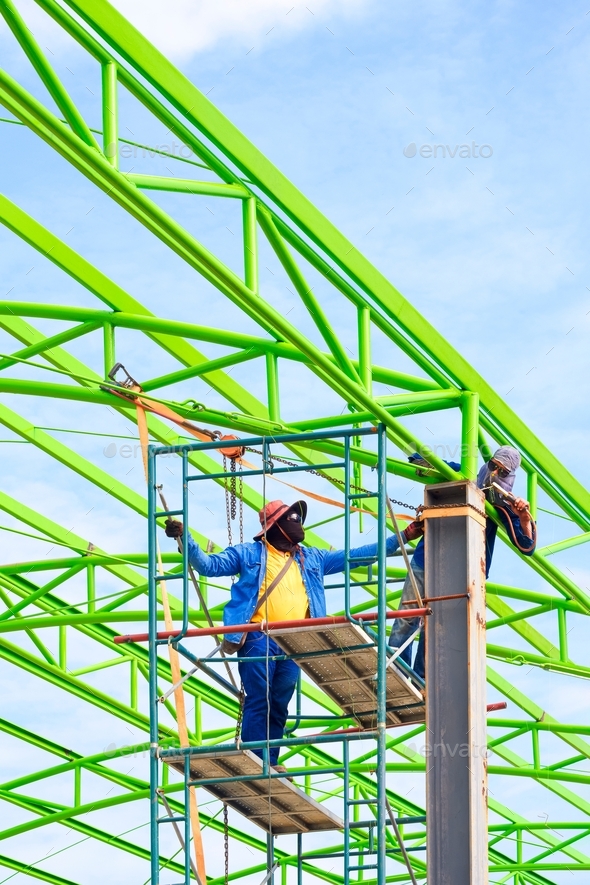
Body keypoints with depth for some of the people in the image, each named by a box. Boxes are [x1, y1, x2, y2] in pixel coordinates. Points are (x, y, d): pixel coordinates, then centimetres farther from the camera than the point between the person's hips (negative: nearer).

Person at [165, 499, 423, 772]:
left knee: (279, 706, 7)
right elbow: (208, 565, 4)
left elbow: (356, 556, 24)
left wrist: (402, 537, 21)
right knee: (258, 703, -9)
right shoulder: (250, 554, 8)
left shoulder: (311, 558, 22)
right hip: (259, 639, -5)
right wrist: (185, 539, -12)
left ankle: (270, 763, 11)